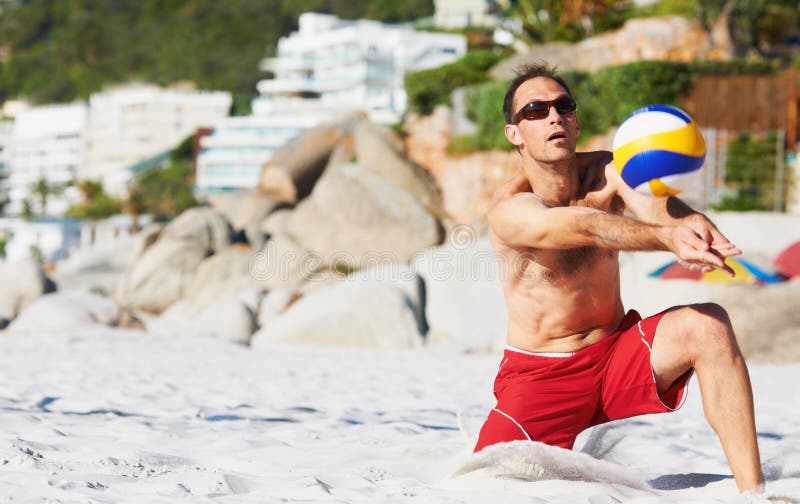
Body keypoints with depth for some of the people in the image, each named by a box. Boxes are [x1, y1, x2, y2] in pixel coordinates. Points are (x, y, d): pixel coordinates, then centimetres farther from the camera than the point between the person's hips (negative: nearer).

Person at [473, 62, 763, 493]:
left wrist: (692, 223, -53)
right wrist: (669, 238, -56)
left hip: (617, 355, 3)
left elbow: (651, 203, -28)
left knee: (708, 325, -24)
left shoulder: (605, 173, -5)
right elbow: (585, 227, -38)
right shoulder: (509, 211, -18)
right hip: (540, 374, -3)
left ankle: (752, 490, -21)